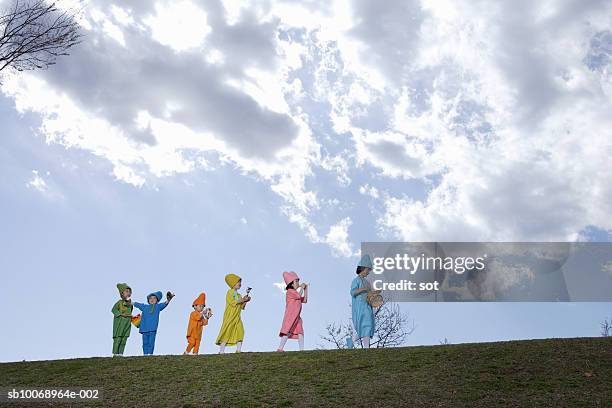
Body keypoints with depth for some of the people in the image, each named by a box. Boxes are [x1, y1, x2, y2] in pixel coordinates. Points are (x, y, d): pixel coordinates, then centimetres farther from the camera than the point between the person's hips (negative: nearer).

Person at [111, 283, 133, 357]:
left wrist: (130, 316, 3)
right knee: (118, 338, -7)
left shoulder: (130, 304, 13)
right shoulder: (119, 302, -5)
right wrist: (121, 314, -18)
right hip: (120, 323, -6)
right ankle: (115, 353, -2)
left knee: (124, 339, 5)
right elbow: (113, 309, -11)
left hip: (127, 323, 6)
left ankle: (120, 353, 9)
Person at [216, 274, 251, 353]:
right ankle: (221, 350, -4)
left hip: (237, 317, 7)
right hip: (230, 316, -7)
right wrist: (241, 300, -17)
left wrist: (245, 301, 1)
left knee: (240, 331, -5)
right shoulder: (230, 292, -2)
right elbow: (232, 302, -18)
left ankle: (238, 350, -3)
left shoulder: (239, 295, 18)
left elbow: (242, 307, 17)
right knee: (227, 331, -8)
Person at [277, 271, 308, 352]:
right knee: (288, 331, -15)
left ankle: (301, 349, 0)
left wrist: (306, 289, 22)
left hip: (297, 317, 9)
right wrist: (301, 288, -4)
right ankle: (280, 348, -15)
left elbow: (304, 300, 25)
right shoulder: (290, 291, -5)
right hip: (290, 316, -9)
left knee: (300, 332, 2)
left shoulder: (295, 293, 24)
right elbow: (299, 296, -19)